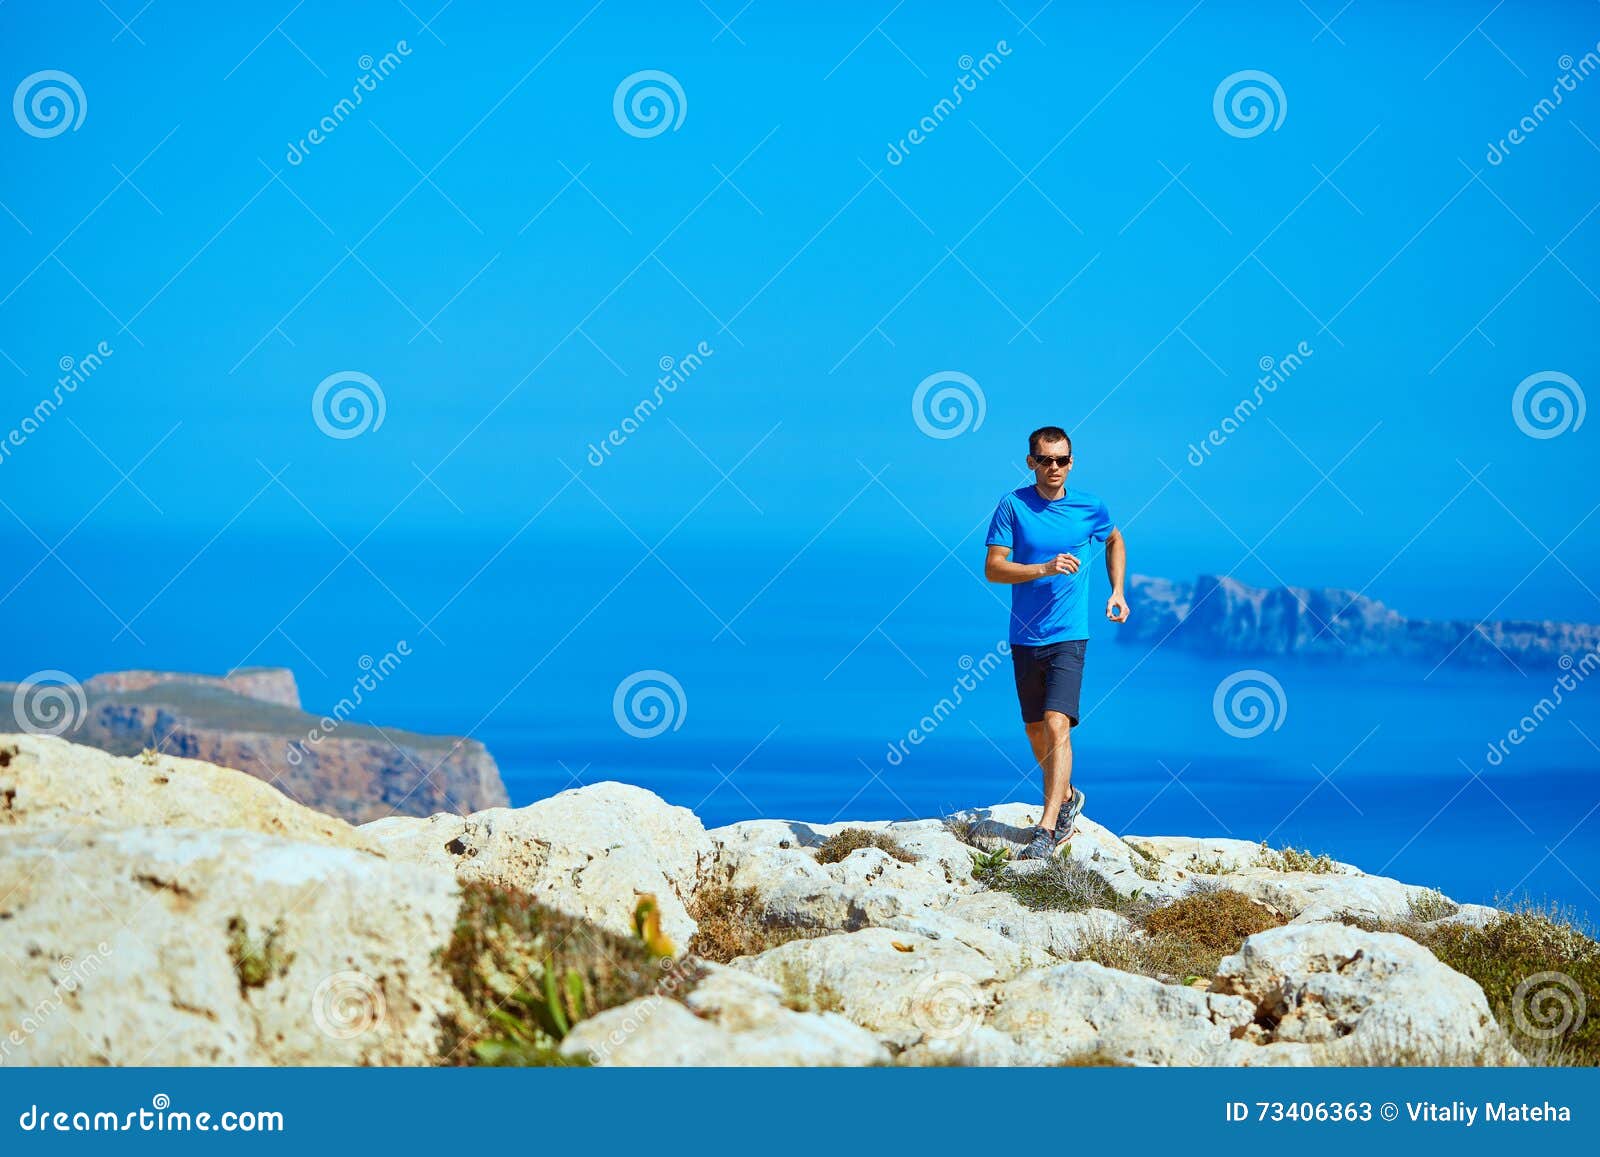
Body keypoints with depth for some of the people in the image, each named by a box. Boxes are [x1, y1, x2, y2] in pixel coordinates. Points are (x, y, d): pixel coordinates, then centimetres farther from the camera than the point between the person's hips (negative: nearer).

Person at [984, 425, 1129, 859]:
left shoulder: (1090, 507, 1)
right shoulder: (1013, 506, -3)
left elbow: (1115, 541, 23)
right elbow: (993, 568, -9)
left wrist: (1117, 591, 13)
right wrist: (1045, 568, -21)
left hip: (1068, 636, -2)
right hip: (1024, 637, 2)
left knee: (1056, 724, -17)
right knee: (1036, 730, 13)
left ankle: (1046, 831, -21)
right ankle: (1067, 797, 41)